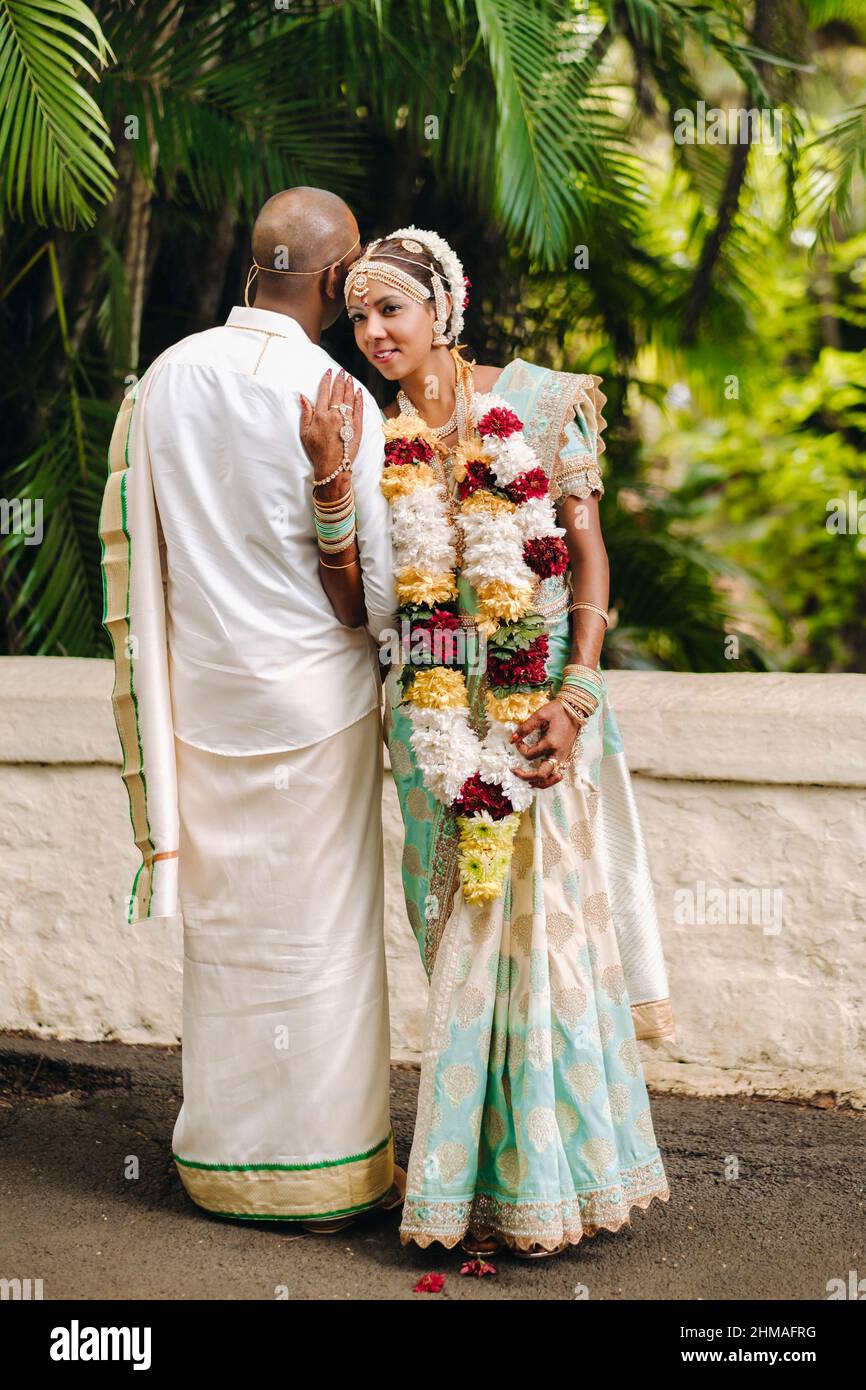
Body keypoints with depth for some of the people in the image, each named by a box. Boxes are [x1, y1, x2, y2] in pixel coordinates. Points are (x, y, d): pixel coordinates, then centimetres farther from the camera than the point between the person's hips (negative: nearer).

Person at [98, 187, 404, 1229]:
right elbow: (368, 602, -14)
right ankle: (324, 1169, 14)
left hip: (197, 692, 5)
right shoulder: (336, 398, -13)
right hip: (314, 692, -4)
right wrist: (331, 478, -18)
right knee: (322, 928, 6)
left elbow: (129, 546, 9)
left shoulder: (166, 377, 0)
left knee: (221, 925, 14)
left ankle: (224, 1158, 25)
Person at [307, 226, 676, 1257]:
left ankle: (543, 1173, 8)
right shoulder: (375, 440, 10)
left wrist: (576, 698, -12)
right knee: (457, 925, 5)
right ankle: (479, 1162, 15)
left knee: (536, 906, -3)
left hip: (537, 694, -3)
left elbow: (589, 552, -2)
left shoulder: (541, 402, 1)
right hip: (431, 708, 3)